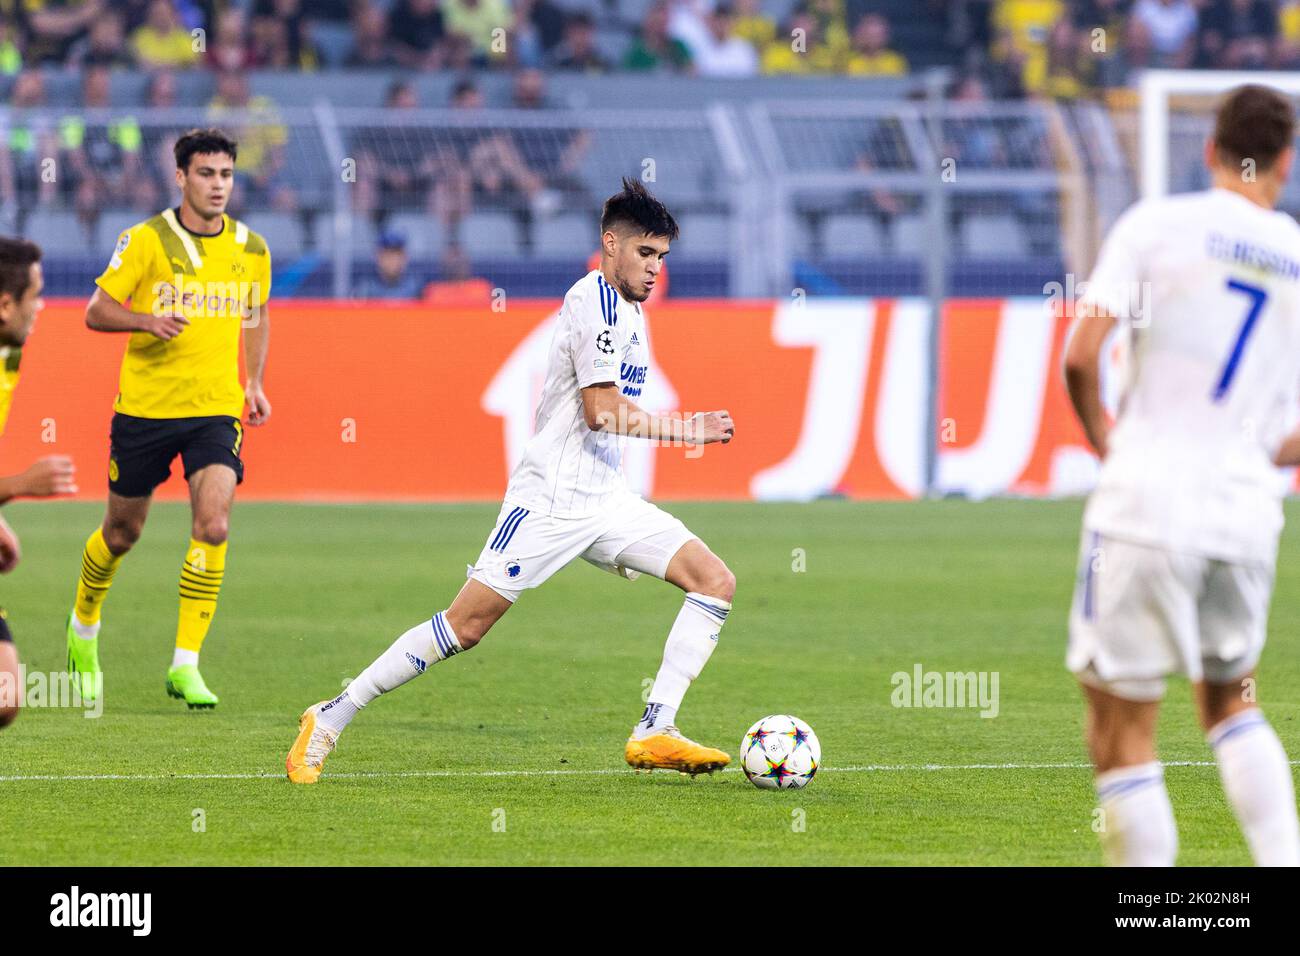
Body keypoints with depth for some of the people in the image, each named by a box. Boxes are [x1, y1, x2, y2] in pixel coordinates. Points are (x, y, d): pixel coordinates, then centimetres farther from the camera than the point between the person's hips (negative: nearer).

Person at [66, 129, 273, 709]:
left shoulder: (252, 249, 5)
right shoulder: (145, 240, -7)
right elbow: (96, 312, -4)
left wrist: (254, 383, 11)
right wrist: (146, 320, -23)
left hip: (217, 410, 2)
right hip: (145, 406, -2)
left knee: (213, 525, -17)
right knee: (122, 531, 11)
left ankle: (186, 665, -12)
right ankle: (83, 629, 39)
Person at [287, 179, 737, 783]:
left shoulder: (627, 308, 17)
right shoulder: (595, 299, -12)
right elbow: (602, 410, -22)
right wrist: (685, 430, -12)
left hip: (604, 500, 9)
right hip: (551, 499, -9)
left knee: (715, 580, -5)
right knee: (467, 623, -12)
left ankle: (654, 734, -9)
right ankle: (330, 719, -1)